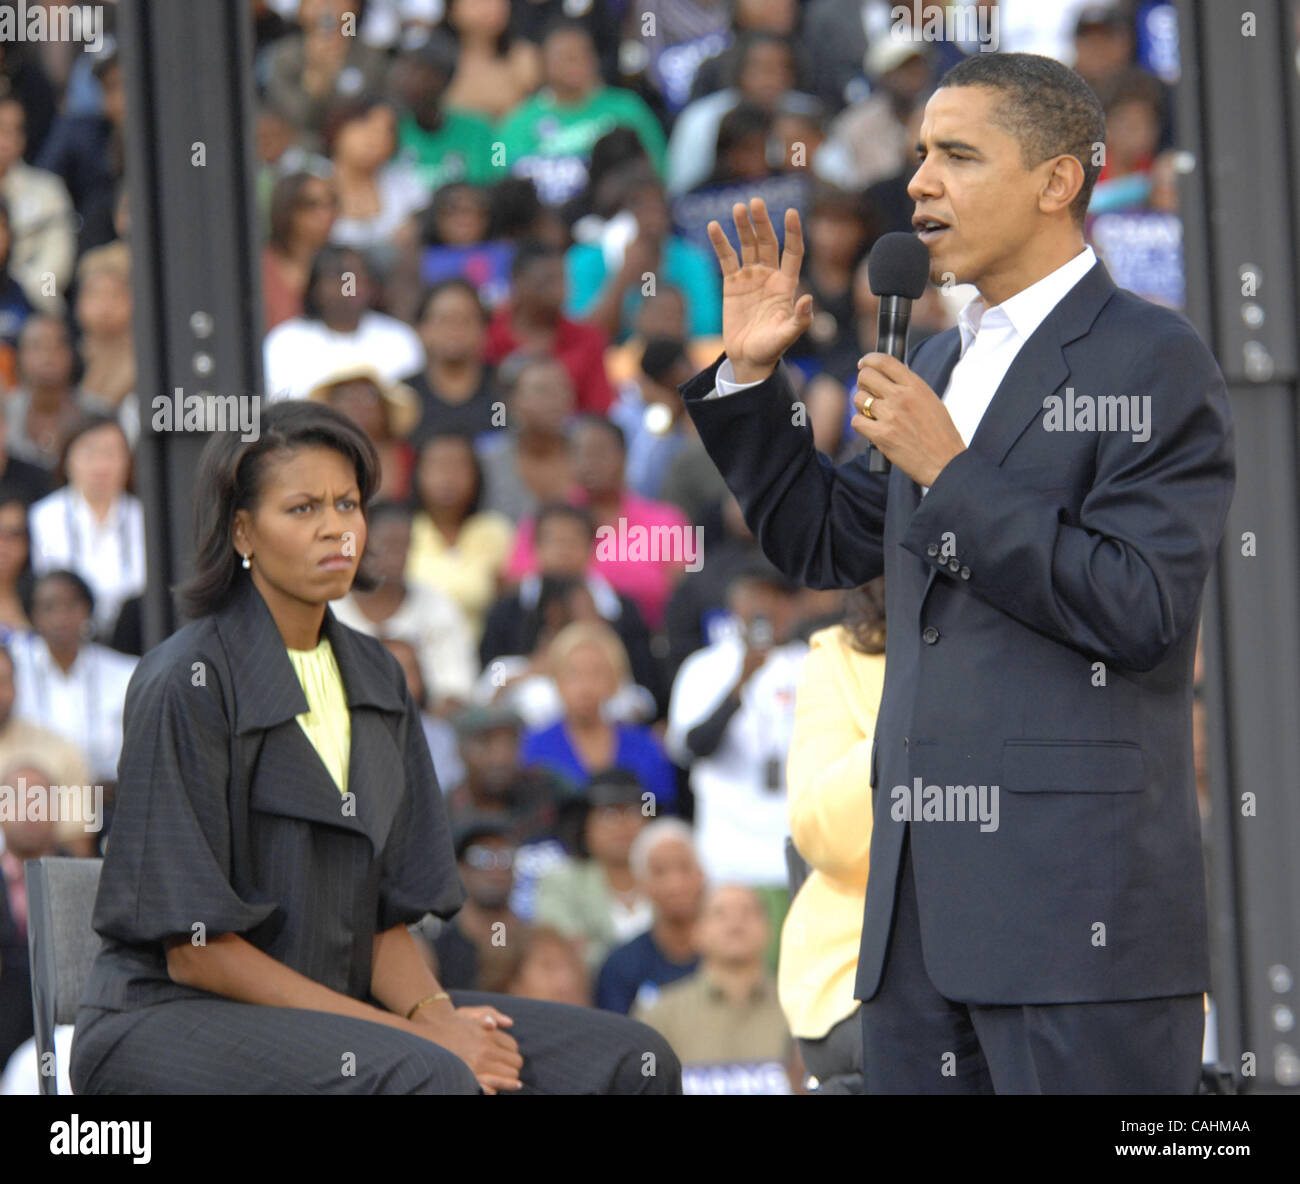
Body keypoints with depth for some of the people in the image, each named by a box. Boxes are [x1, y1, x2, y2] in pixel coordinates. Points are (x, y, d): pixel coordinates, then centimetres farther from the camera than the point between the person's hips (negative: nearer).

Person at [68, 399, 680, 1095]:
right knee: (429, 1079, -36)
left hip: (337, 1004, 7)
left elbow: (386, 913, 12)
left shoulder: (375, 679, 12)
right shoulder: (187, 684, -11)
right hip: (173, 1019, -7)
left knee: (633, 1063, -10)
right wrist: (408, 1034, -18)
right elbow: (195, 950, -14)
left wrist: (434, 1013, -11)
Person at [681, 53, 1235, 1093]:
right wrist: (752, 373, 14)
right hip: (926, 890, 8)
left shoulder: (1152, 360, -7)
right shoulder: (945, 363, 20)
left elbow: (1141, 612, -15)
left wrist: (950, 472, -15)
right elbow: (826, 544, 25)